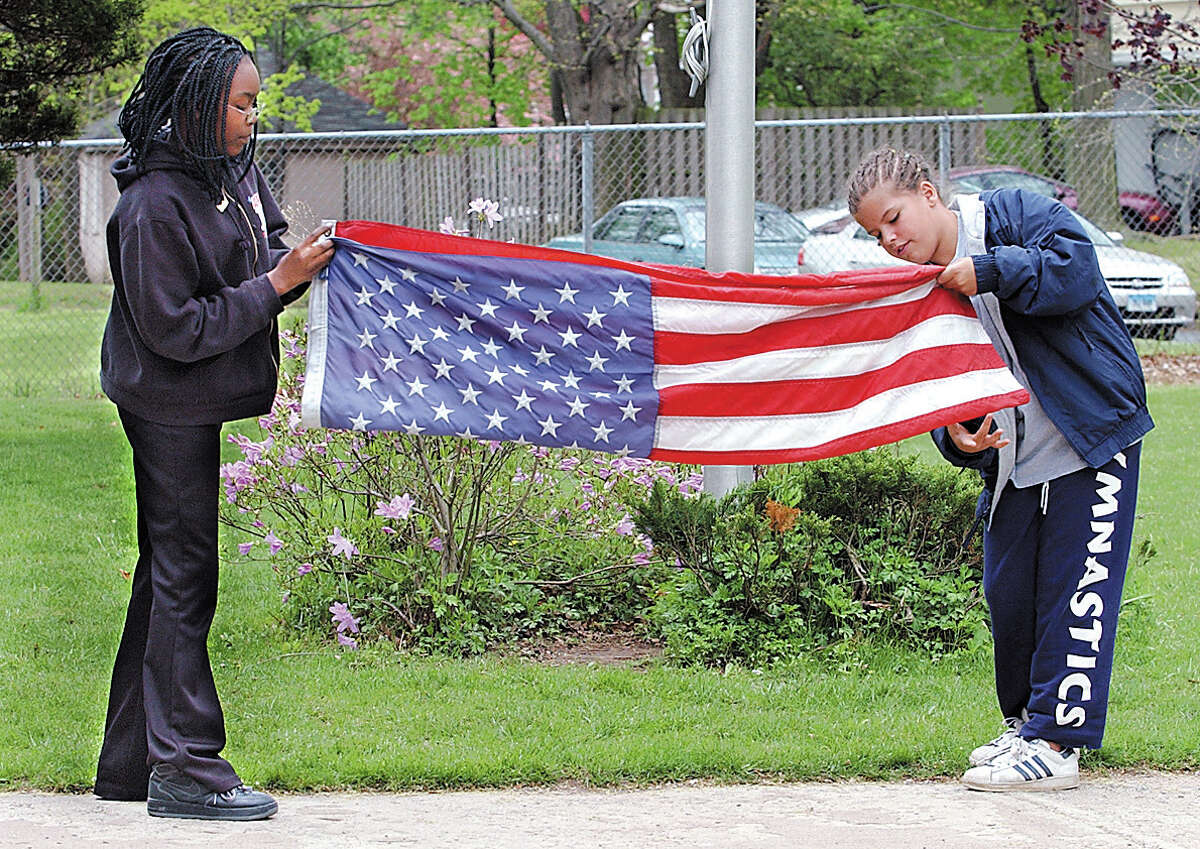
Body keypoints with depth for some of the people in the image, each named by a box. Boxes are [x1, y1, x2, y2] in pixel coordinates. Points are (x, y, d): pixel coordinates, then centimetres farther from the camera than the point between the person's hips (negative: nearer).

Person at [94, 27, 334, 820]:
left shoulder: (239, 172, 4)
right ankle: (186, 768, 0)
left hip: (215, 404, 9)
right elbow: (175, 328, -22)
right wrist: (276, 284, -21)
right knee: (182, 578, -4)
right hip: (171, 406, -9)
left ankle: (130, 763, 21)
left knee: (169, 574, 13)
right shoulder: (155, 204, -22)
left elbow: (262, 259, 16)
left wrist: (302, 264, -7)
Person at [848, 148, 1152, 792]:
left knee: (1074, 591, -8)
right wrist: (956, 437, -13)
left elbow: (1076, 265, -23)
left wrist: (989, 272, -26)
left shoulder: (1012, 216, -8)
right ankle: (1025, 722, 26)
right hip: (1011, 461, 7)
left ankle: (1053, 743, -7)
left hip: (1091, 443, -6)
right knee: (1009, 594, 8)